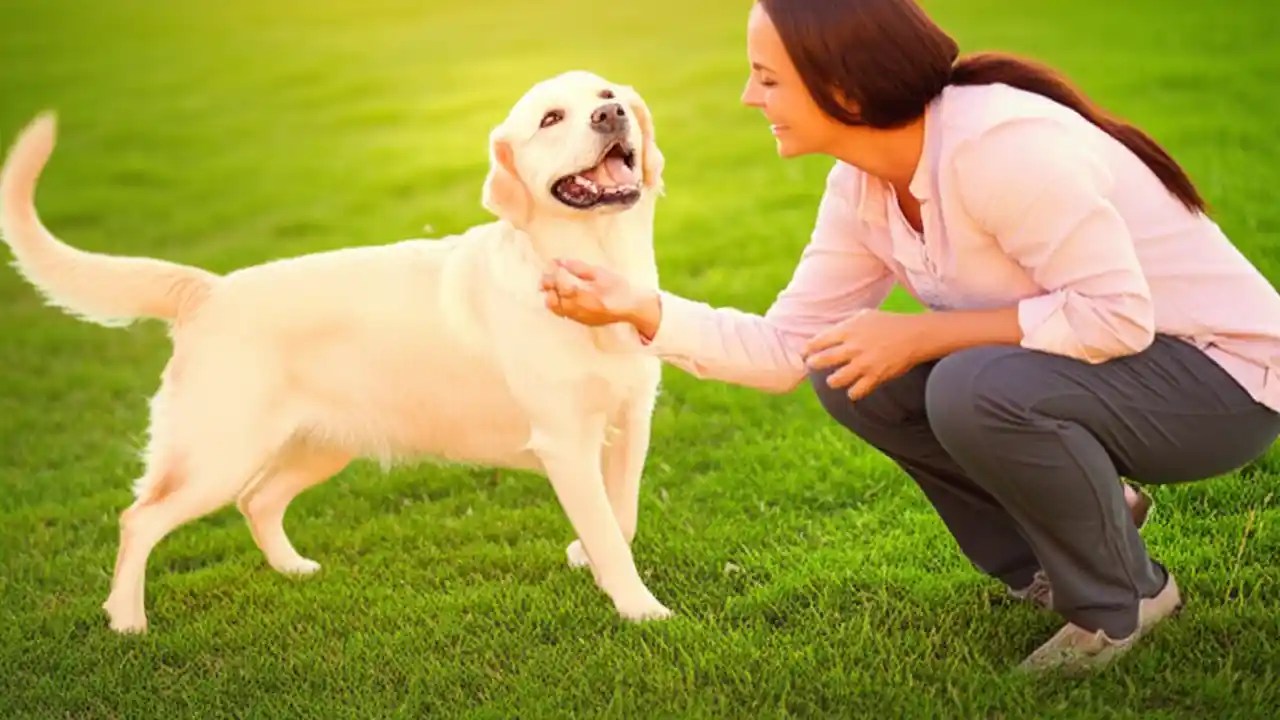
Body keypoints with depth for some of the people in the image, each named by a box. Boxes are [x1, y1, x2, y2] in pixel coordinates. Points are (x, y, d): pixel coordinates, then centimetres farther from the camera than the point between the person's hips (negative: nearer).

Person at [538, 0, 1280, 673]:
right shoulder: (862, 187, -4)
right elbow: (785, 348, -1)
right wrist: (641, 308, -13)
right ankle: (1066, 533, 12)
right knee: (852, 374, -4)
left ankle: (1124, 597, -6)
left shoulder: (1000, 143, -30)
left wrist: (919, 335, -26)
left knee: (975, 388, -32)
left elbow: (1116, 317, -31)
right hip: (1085, 361, 8)